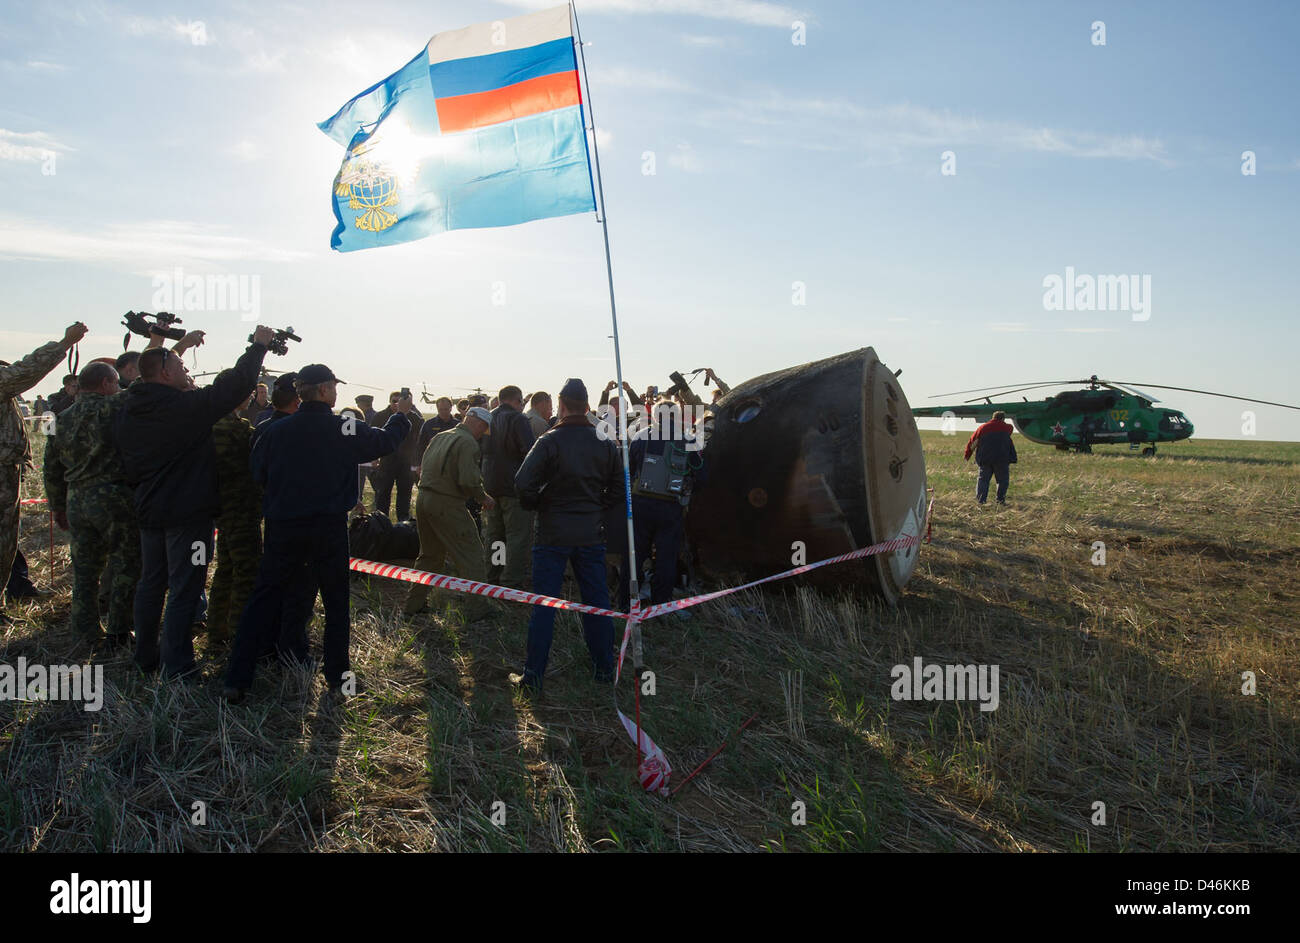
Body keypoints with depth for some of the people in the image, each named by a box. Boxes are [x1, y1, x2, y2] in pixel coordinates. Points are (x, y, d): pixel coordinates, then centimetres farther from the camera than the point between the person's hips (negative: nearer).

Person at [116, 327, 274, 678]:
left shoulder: (130, 411, 4)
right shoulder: (187, 405, -18)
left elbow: (128, 465, 11)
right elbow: (236, 385, -16)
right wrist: (259, 345, -6)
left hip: (149, 511, 8)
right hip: (189, 513, -8)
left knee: (151, 583, 19)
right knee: (184, 590, -1)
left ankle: (145, 656, 30)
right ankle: (176, 669, 3)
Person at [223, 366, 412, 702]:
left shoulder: (276, 431, -5)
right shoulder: (346, 430, -9)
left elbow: (258, 475, 4)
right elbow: (385, 441, 7)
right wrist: (400, 415, 25)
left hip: (282, 528, 2)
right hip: (329, 529, -1)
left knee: (264, 598, 10)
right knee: (336, 601, 13)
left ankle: (237, 680, 9)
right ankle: (337, 678, 18)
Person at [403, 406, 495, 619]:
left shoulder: (440, 437, 14)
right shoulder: (468, 442, -13)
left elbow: (422, 468, 18)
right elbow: (468, 480, -21)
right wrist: (484, 498, -6)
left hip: (423, 498, 9)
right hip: (447, 505, -8)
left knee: (430, 553, 22)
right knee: (470, 553, 1)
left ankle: (414, 603, 27)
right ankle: (475, 607, 2)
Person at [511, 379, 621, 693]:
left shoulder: (550, 441, -12)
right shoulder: (605, 443, 1)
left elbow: (524, 483, -18)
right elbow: (618, 485, 6)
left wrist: (536, 506, 0)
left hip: (553, 534, -3)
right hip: (592, 534, 4)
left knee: (544, 604, 3)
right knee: (597, 601, 12)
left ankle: (532, 676, 7)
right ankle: (605, 668, 22)